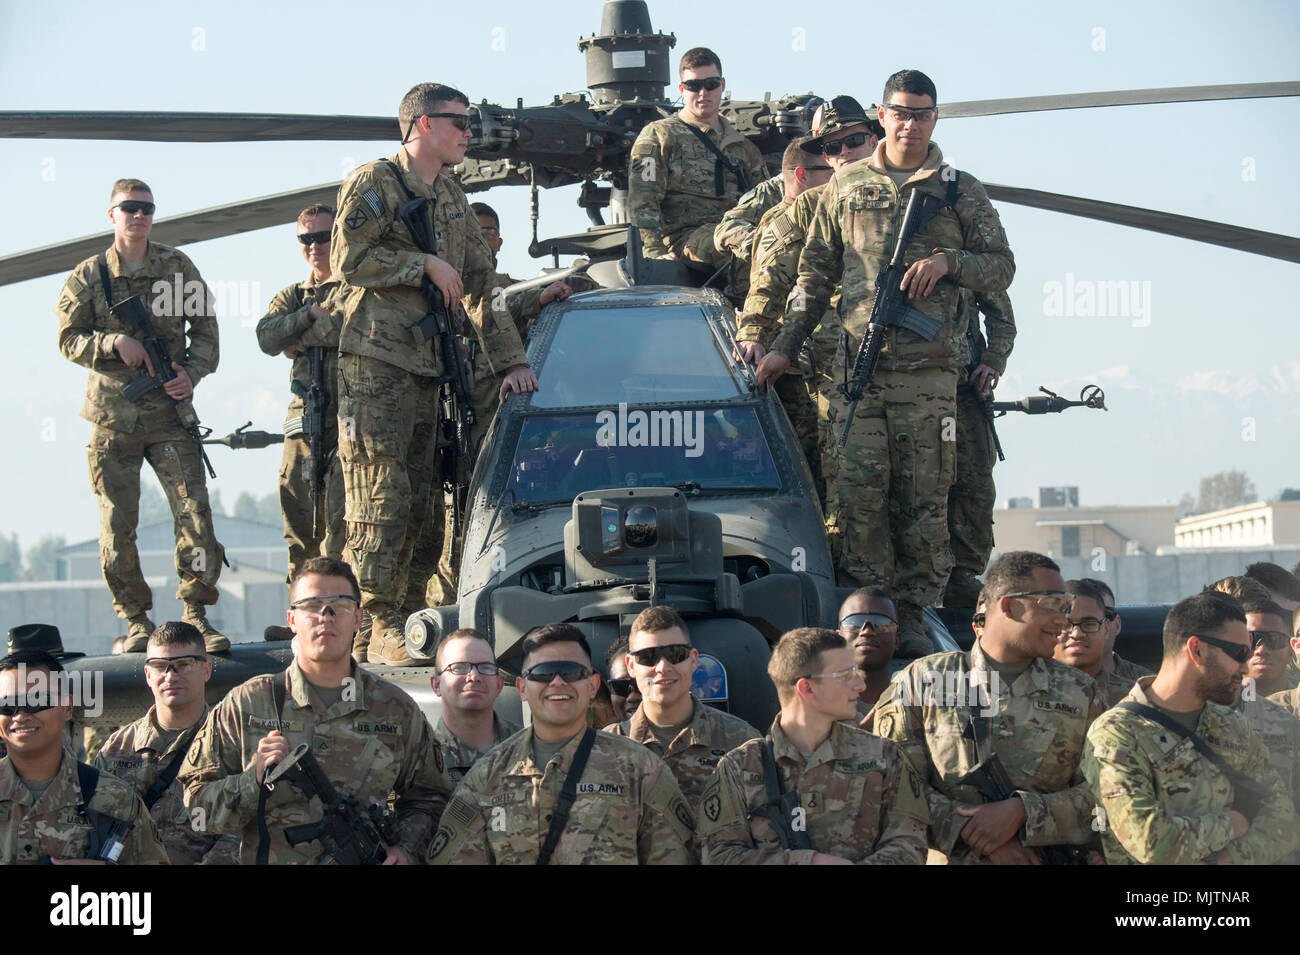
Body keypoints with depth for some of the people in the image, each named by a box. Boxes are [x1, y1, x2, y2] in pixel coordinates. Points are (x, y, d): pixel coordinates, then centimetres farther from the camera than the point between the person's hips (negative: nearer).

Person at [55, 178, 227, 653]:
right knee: (118, 523, 0)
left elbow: (205, 327, 11)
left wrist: (193, 371, -5)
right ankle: (135, 620, 10)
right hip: (112, 417, 0)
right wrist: (115, 343, -16)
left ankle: (196, 613, -3)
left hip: (170, 410, 0)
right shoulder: (87, 276, 4)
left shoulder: (176, 266, 6)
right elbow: (69, 338, 2)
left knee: (194, 511, -10)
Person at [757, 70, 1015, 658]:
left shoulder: (961, 192, 12)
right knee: (856, 496, -7)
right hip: (856, 365, 1)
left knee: (924, 499, -1)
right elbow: (815, 274, 18)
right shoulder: (845, 187, 15)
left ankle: (911, 615, 5)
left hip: (930, 371, 0)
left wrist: (948, 261, -7)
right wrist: (784, 346, 12)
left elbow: (1002, 268, 12)